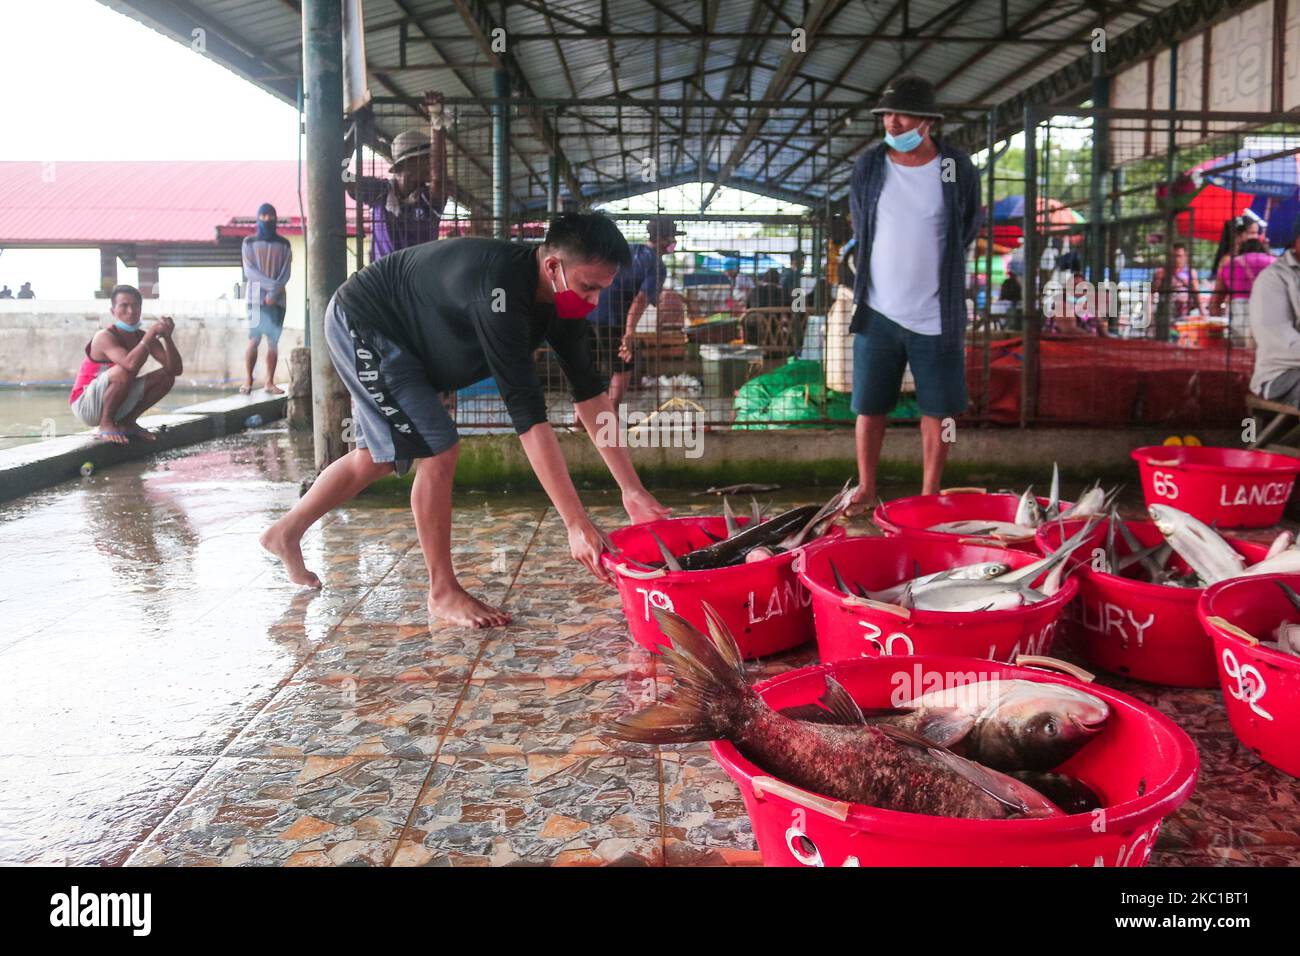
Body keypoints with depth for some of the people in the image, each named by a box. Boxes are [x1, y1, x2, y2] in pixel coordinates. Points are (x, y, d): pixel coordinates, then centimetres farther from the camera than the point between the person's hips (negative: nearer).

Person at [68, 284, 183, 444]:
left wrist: (167, 338, -23)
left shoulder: (142, 337, -2)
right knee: (124, 371, -34)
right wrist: (151, 333, -35)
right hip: (85, 405, -7)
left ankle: (127, 422, 6)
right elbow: (130, 364, -42)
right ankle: (105, 425, -14)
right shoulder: (105, 337, -22)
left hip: (114, 405, 7)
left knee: (166, 376, -4)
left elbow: (176, 369, -9)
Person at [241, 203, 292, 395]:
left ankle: (270, 382, 2)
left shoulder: (283, 244, 12)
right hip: (256, 296, -2)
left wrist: (275, 292, -12)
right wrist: (271, 284, -15)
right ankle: (247, 380, -8)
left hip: (278, 298, 2)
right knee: (254, 338, -10)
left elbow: (286, 272, 3)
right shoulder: (249, 242, 8)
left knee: (273, 341, 0)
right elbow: (249, 270, -2)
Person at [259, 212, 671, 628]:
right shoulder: (501, 290, -40)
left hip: (394, 337, 9)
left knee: (381, 456, 19)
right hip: (360, 324, -9)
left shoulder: (561, 297, -14)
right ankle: (444, 593, -1)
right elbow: (527, 412, -43)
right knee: (438, 452, -16)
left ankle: (285, 532, 37)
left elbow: (590, 392, -11)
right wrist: (576, 523, -44)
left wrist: (633, 489, -14)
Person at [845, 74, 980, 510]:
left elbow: (967, 231, 12)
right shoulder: (869, 165, 2)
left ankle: (930, 494, 18)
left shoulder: (957, 168, -3)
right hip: (878, 310, 1)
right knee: (869, 406, 6)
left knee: (937, 409, 5)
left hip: (936, 313, -1)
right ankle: (866, 488, 20)